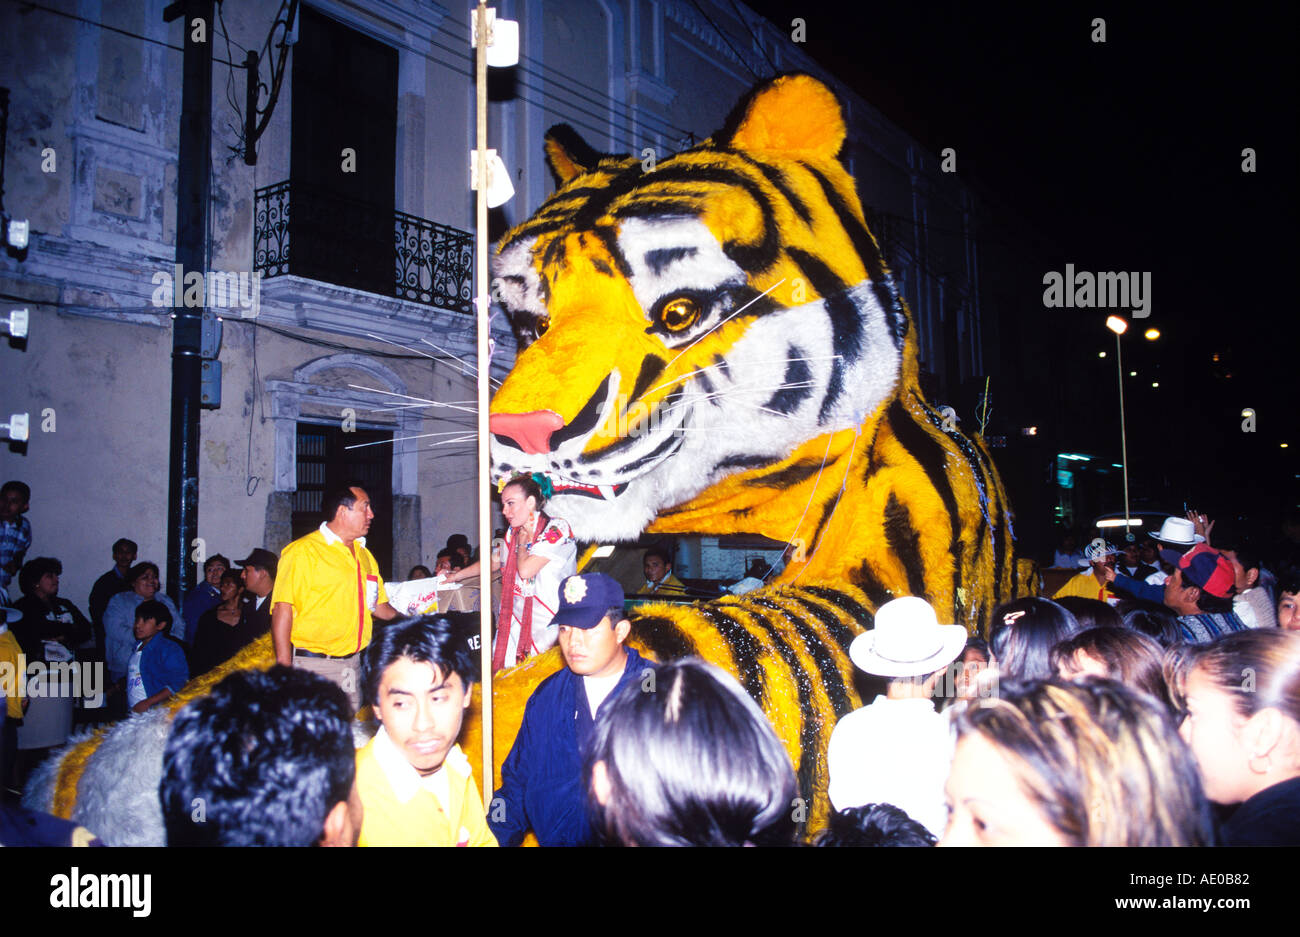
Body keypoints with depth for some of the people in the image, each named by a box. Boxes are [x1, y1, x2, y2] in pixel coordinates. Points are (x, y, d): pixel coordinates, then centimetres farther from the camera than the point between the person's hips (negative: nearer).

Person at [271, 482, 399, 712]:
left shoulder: (364, 555, 16)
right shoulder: (303, 551, -7)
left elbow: (378, 605, 22)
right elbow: (282, 610, -12)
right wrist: (285, 668, -18)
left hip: (352, 665, 7)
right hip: (312, 665, -7)